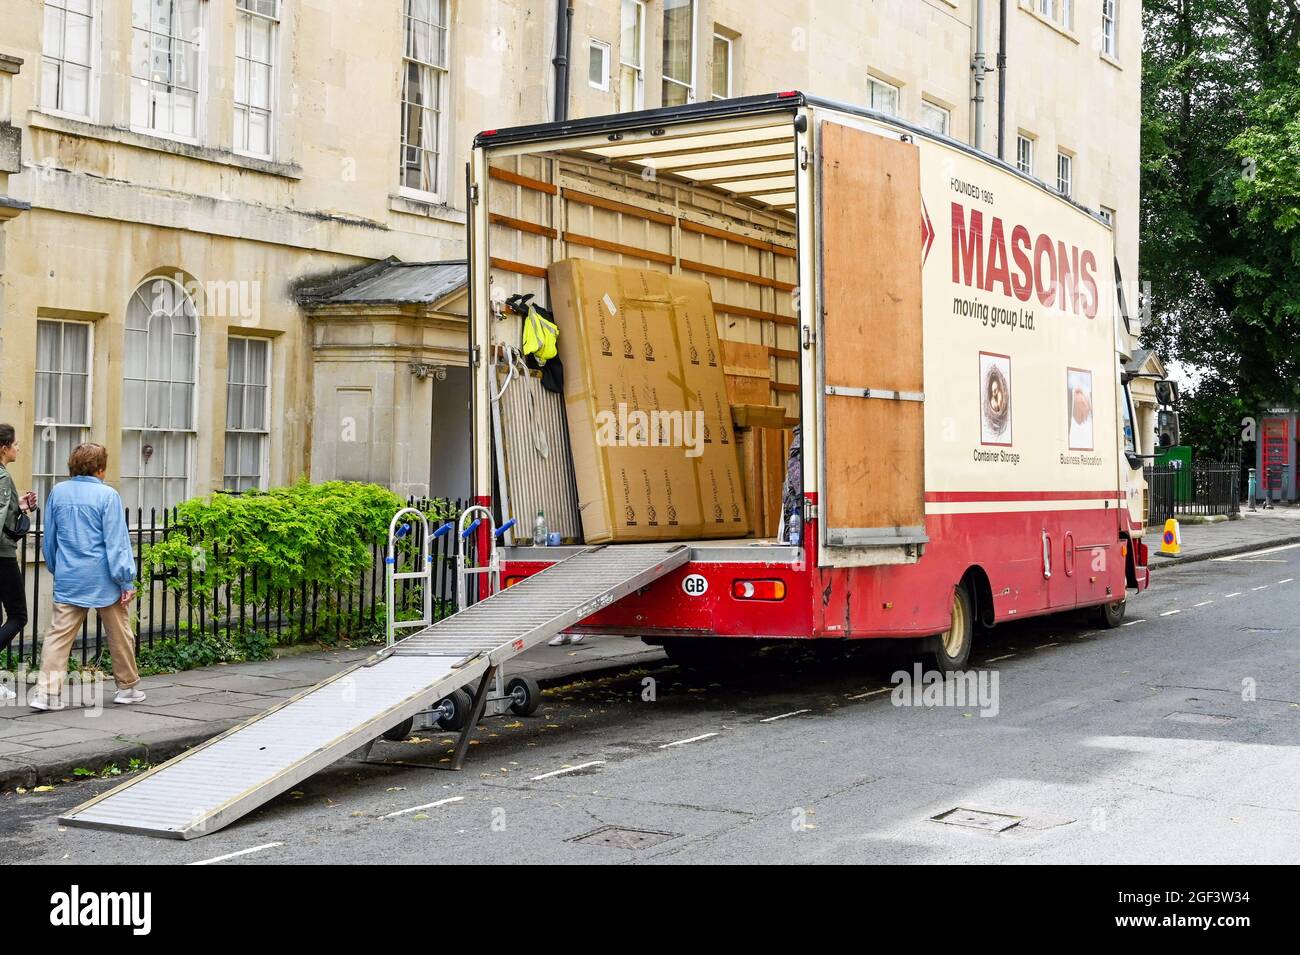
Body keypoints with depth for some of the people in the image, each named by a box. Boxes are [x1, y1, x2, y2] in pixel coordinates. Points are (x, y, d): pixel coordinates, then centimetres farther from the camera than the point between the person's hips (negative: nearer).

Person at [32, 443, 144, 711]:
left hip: (68, 578, 4)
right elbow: (116, 541, -11)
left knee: (59, 633, 2)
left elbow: (49, 539, 13)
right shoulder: (107, 495, -11)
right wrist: (126, 580, -7)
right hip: (102, 578, -3)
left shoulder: (58, 492, 4)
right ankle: (127, 687, 23)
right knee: (119, 633, 12)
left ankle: (47, 691, -8)